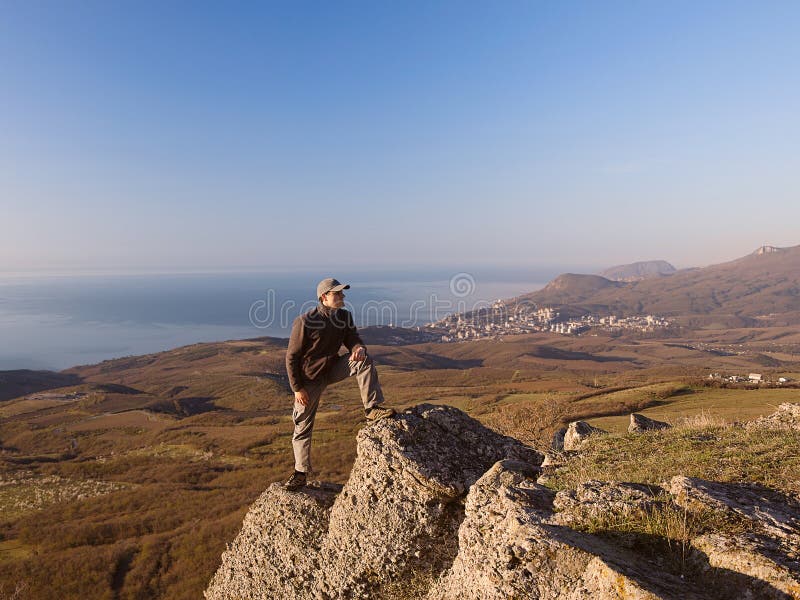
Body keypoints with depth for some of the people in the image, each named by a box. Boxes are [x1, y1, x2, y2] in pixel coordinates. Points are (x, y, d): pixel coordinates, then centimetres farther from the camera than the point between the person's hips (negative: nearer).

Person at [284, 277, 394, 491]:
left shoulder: (344, 316, -6)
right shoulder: (305, 322, -23)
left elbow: (352, 339, 0)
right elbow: (291, 357, -17)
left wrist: (359, 348, -27)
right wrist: (297, 388, -16)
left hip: (332, 369, 4)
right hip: (310, 379, -4)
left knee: (363, 361, -20)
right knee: (302, 425, 3)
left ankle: (372, 409, -16)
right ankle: (300, 473, 19)